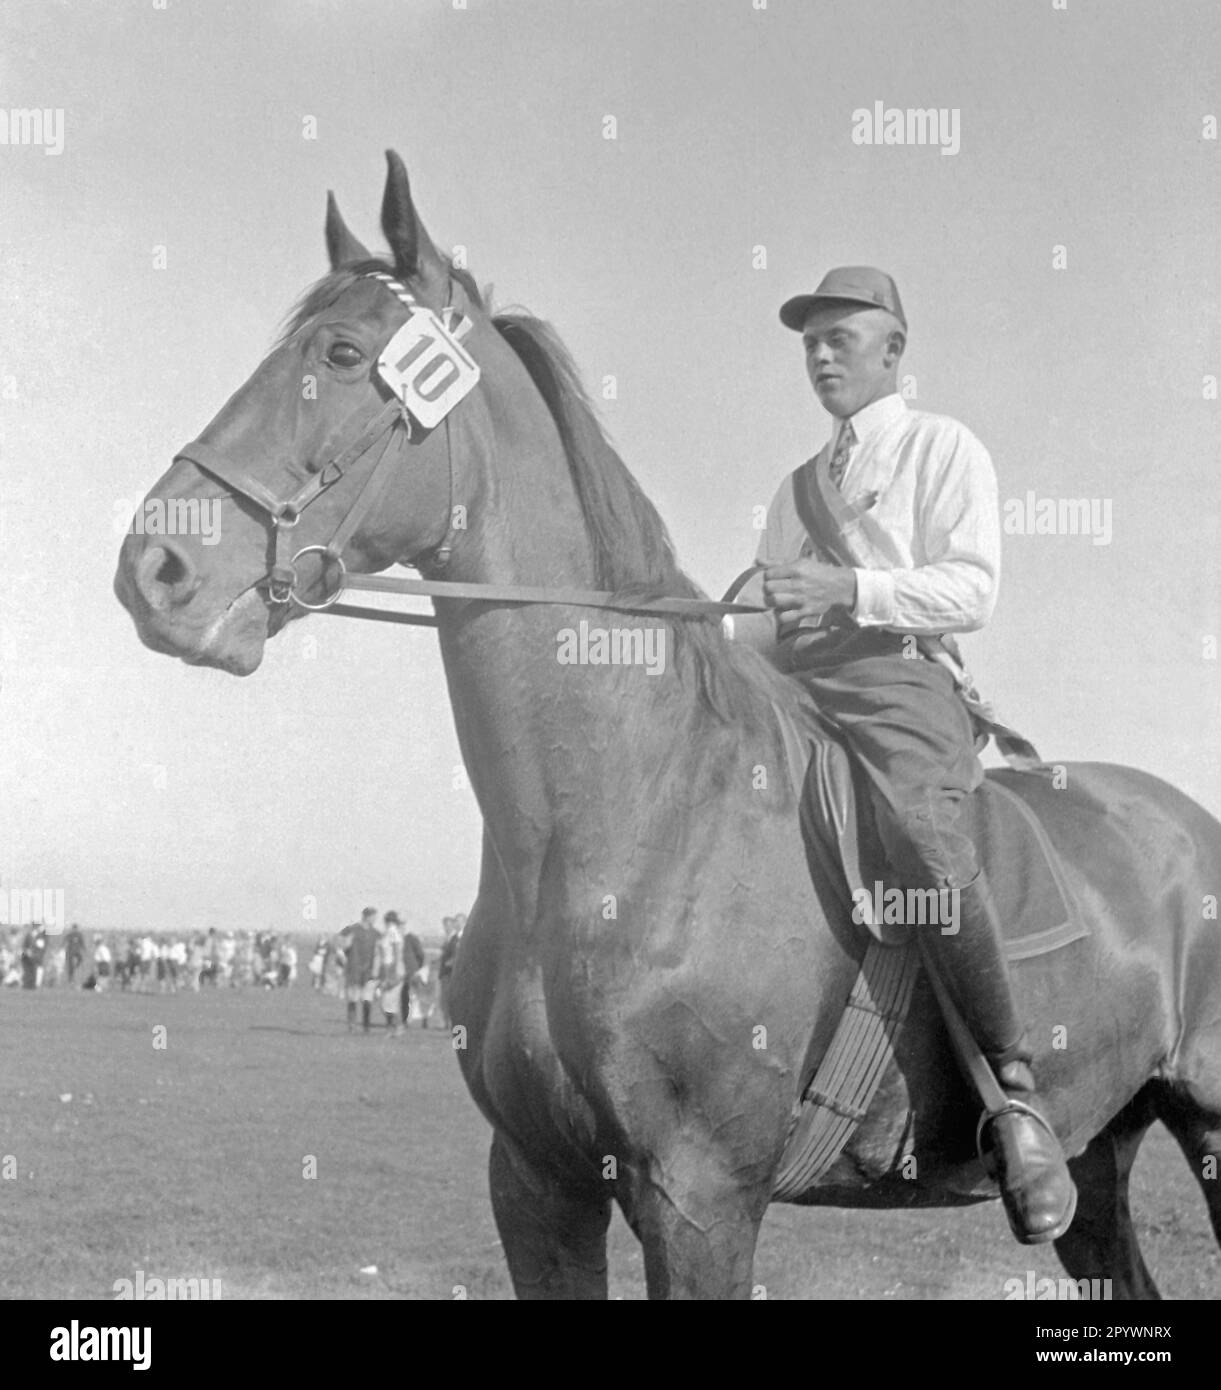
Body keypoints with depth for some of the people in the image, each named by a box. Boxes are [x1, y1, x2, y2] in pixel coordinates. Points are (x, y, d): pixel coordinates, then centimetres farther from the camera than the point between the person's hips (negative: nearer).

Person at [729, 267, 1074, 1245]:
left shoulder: (944, 449, 10)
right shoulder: (799, 487, 30)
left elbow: (972, 588, -5)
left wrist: (849, 590, -18)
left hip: (902, 681, -7)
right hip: (793, 689, 7)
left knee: (917, 826, -36)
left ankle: (1015, 1090, -33)